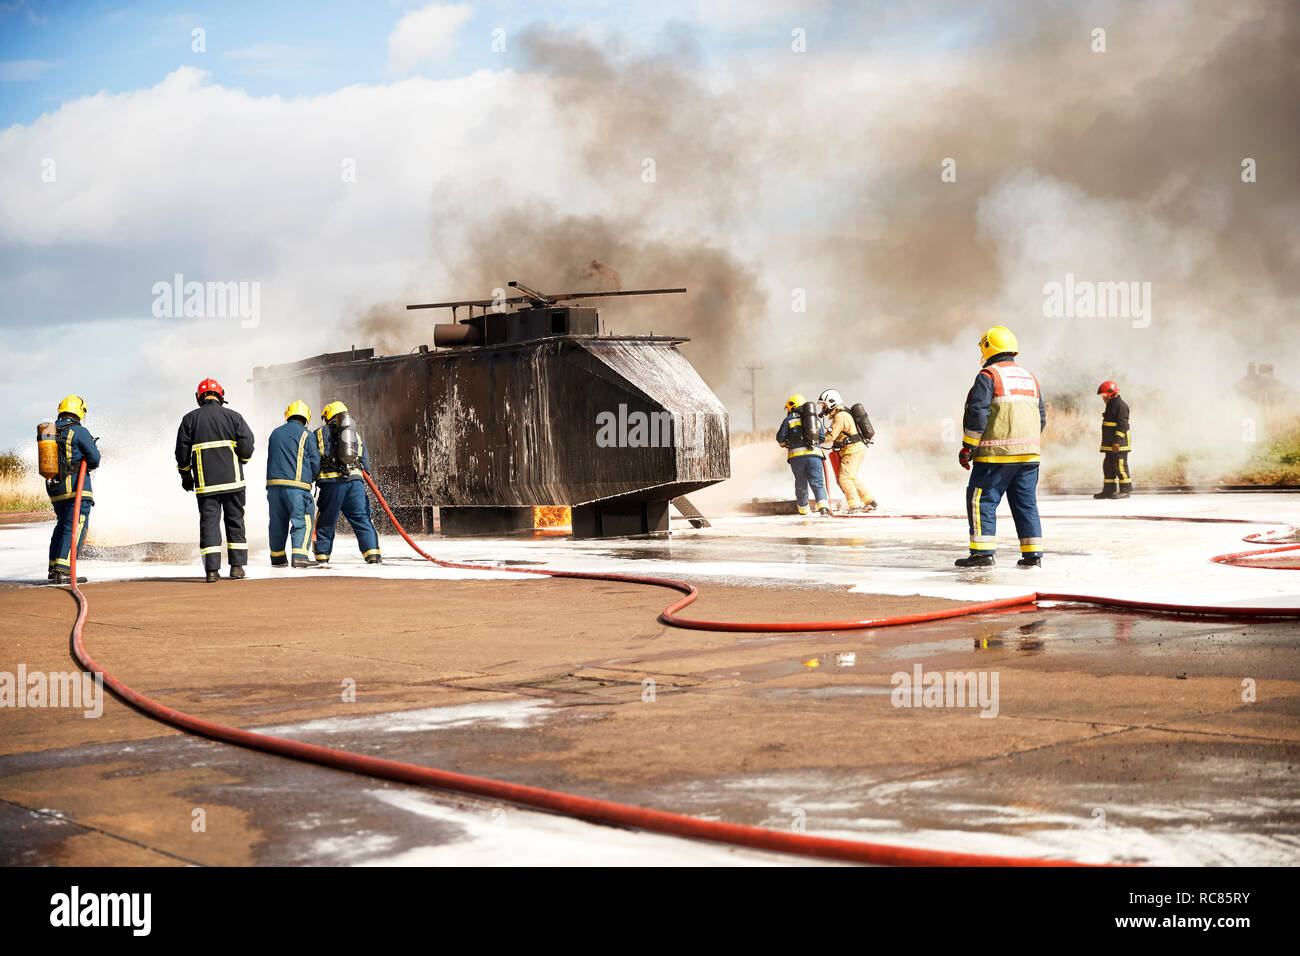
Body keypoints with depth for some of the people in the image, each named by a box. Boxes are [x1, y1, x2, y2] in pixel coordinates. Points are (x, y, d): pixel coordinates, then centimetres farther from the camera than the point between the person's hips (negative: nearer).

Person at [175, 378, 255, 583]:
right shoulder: (233, 416, 3)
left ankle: (212, 569, -7)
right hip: (232, 480, 0)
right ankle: (237, 566, 9)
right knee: (235, 521, 10)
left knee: (209, 521, 1)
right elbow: (247, 445, -6)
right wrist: (242, 461, 13)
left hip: (205, 482, 0)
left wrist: (185, 475, 16)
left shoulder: (190, 419, 6)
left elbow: (182, 451, 4)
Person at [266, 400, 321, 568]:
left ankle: (277, 558, 20)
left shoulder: (275, 434, 17)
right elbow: (315, 461, 0)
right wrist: (311, 478, 19)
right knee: (302, 521, -3)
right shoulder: (305, 434, 1)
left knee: (278, 522, 13)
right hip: (297, 485, -5)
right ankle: (299, 555, -16)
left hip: (274, 483, 5)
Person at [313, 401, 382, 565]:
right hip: (355, 480, 2)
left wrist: (312, 479, 13)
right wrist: (363, 475, 24)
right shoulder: (356, 434, 20)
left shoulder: (321, 433, 9)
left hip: (331, 481, -2)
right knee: (362, 519, 4)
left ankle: (322, 557, 5)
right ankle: (373, 554, -6)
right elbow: (365, 460, 18)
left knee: (326, 521, 5)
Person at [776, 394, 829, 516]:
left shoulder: (789, 419, 9)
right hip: (815, 455, 1)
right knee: (817, 482, -2)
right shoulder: (816, 418, 19)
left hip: (796, 454, -1)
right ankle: (823, 504, -23)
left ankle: (803, 508, 22)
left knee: (801, 483, 12)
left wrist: (785, 443, 26)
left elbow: (780, 438, 4)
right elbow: (822, 437, 16)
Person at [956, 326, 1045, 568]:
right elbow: (1041, 418, 20)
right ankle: (1033, 555, 8)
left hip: (997, 452, -7)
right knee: (1026, 502, 10)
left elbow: (979, 414, -12)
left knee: (981, 500, -1)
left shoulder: (988, 375, -5)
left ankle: (982, 553, -7)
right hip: (1029, 453, 7)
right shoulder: (1030, 378, 17)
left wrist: (967, 447, -7)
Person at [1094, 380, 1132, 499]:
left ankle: (1126, 489, -4)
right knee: (1108, 465, 11)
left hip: (1119, 442, -10)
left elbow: (1122, 425, -19)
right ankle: (1109, 489, 16)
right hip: (1110, 443, 10)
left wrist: (1117, 441, -23)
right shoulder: (1110, 405, 18)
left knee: (1120, 465, -8)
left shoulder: (1121, 405, -14)